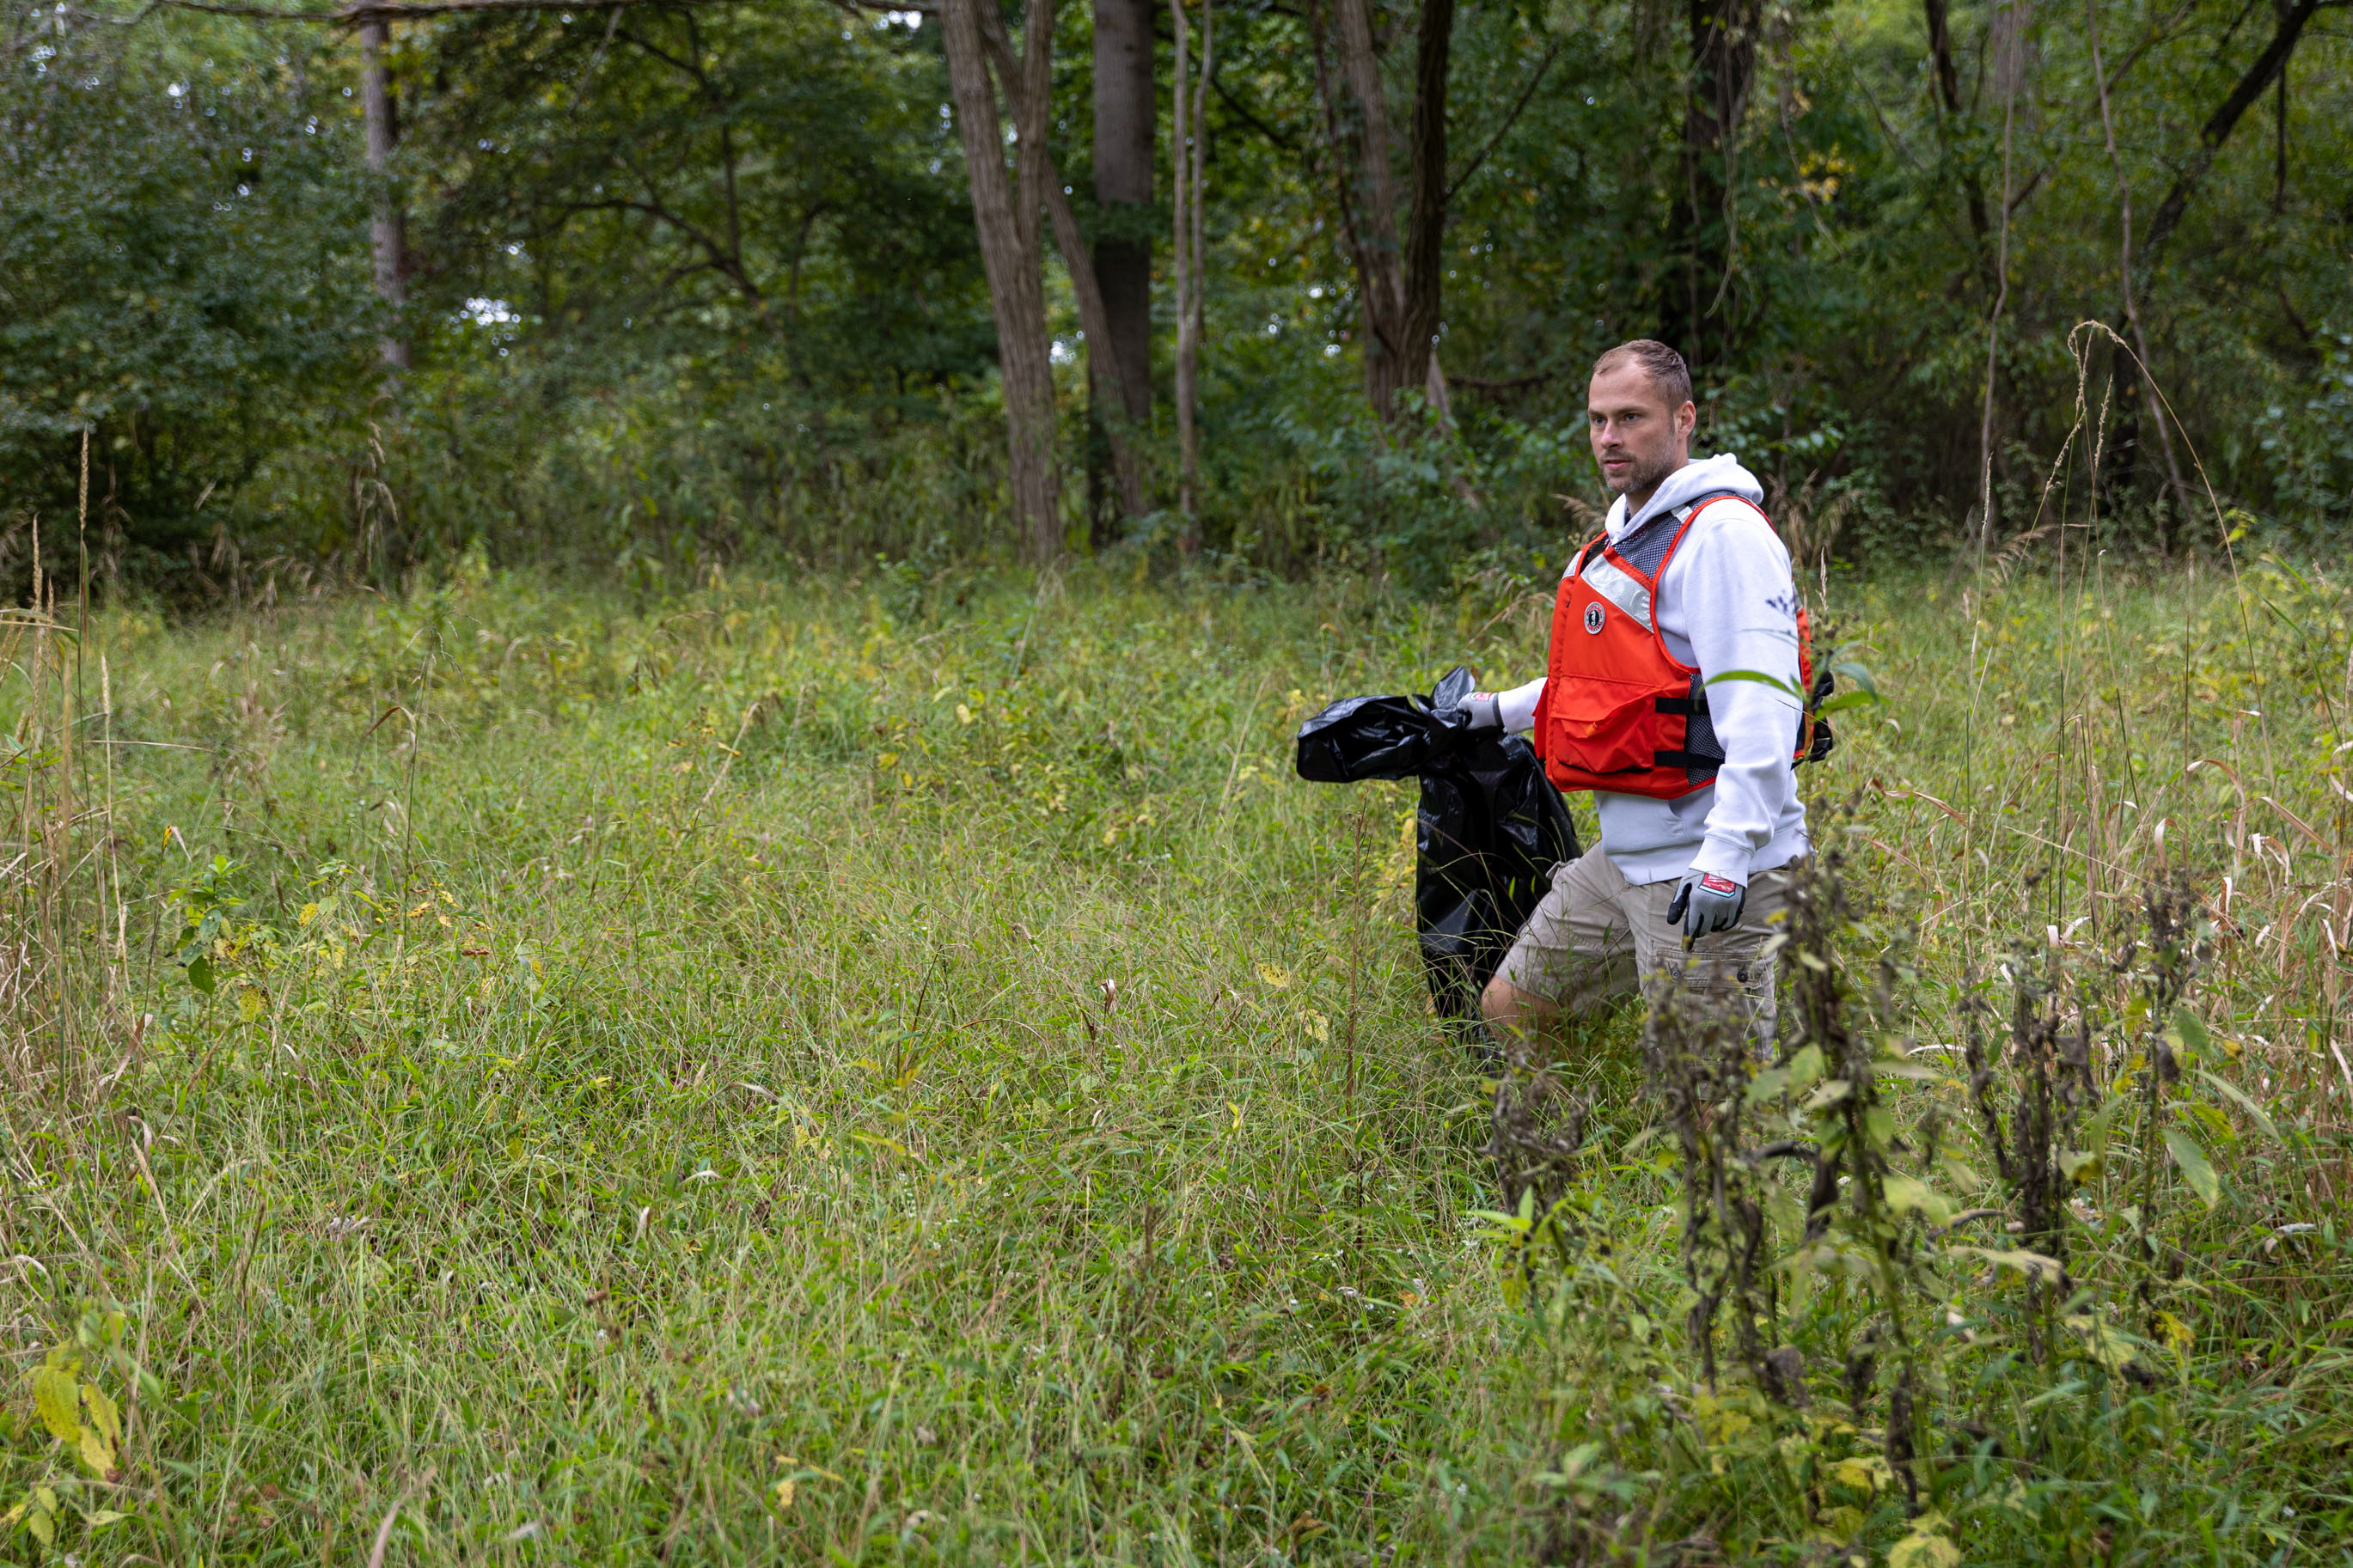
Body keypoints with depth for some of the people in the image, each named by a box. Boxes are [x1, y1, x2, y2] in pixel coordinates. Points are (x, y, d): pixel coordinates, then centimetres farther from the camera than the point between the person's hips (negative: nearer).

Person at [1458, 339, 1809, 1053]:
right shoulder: (1629, 533, 17)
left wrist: (1726, 857, -31)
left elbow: (1762, 706, -24)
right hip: (1625, 854, 10)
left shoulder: (1722, 533, -15)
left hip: (1706, 864, -10)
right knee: (1510, 1008, 16)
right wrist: (1500, 710, 35)